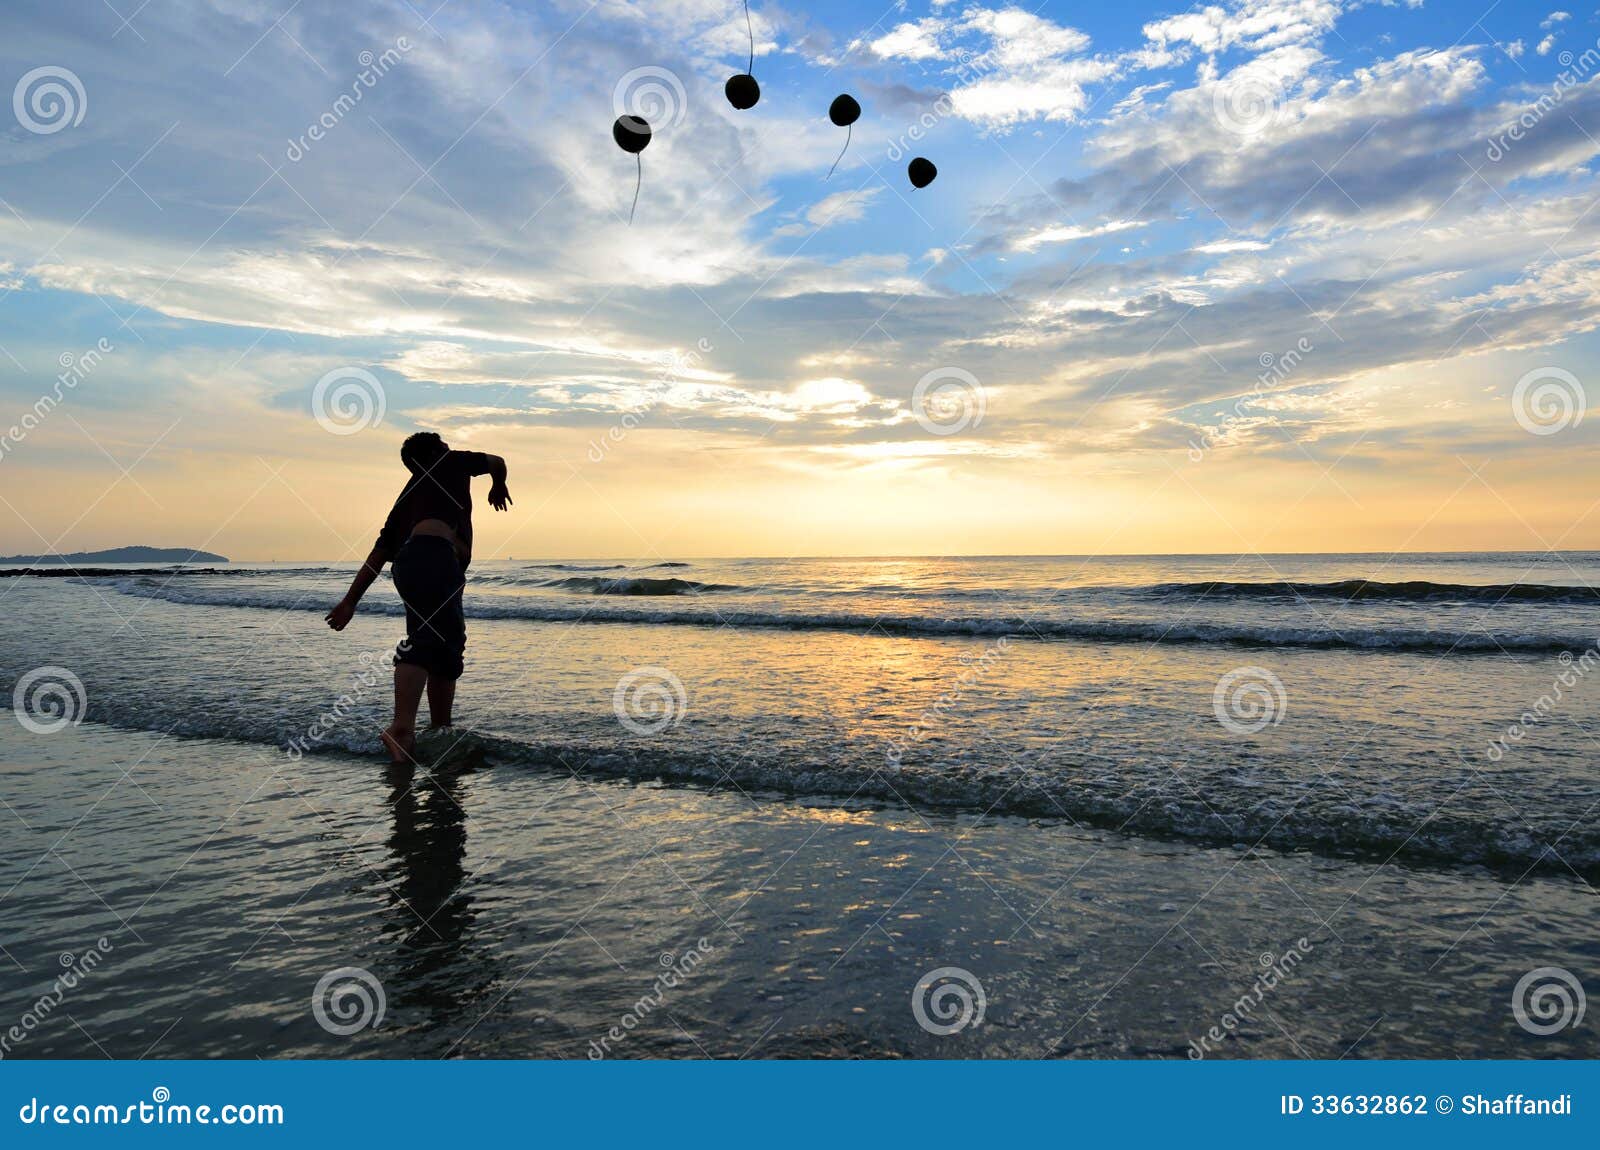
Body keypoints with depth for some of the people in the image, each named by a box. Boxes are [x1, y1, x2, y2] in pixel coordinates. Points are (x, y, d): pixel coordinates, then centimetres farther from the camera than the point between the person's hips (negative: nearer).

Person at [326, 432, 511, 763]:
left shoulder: (406, 497, 34)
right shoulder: (449, 462, 24)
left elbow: (377, 555, 26)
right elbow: (496, 462, 40)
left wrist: (350, 601, 23)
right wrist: (498, 488, 61)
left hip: (408, 566, 8)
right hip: (434, 556, -8)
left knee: (448, 649, 15)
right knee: (426, 640, -22)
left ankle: (440, 731, 20)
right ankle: (401, 730, -38)